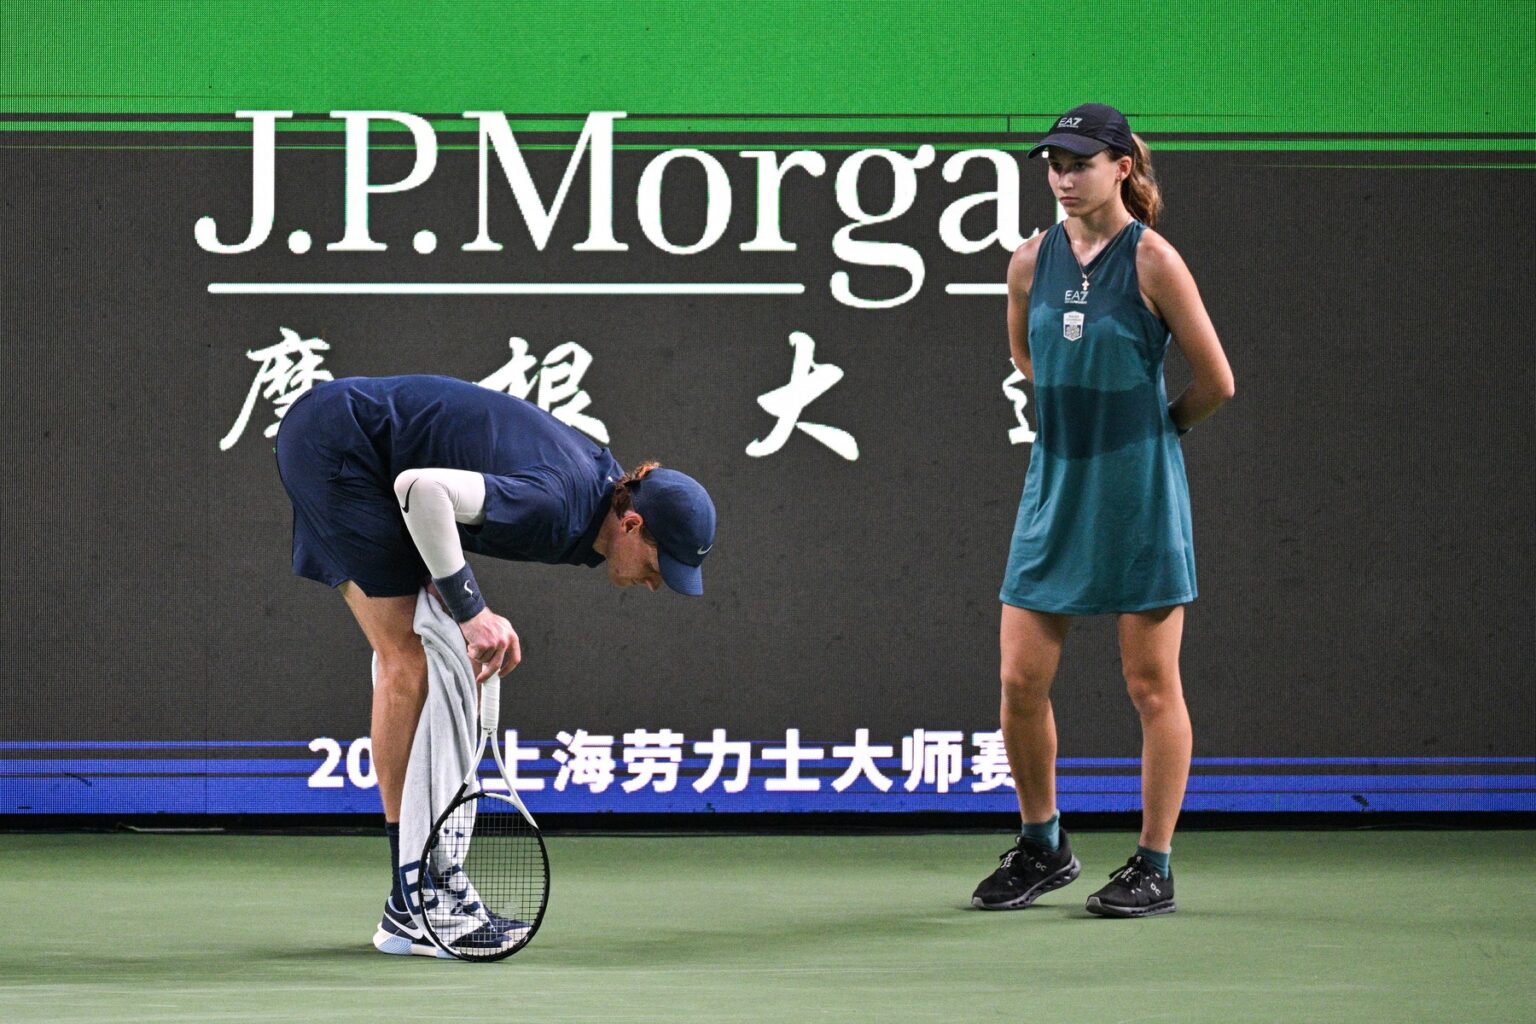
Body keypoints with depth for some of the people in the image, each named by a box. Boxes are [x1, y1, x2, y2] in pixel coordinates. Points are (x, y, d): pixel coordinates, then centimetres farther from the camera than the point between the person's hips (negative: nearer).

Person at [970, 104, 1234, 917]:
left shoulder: (1151, 260, -10)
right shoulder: (1031, 262, 4)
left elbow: (1215, 381, -5)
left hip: (1137, 492, -5)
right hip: (1055, 485, 5)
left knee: (1151, 685, 2)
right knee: (1021, 681, 3)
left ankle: (1153, 867, 9)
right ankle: (1043, 848, 20)